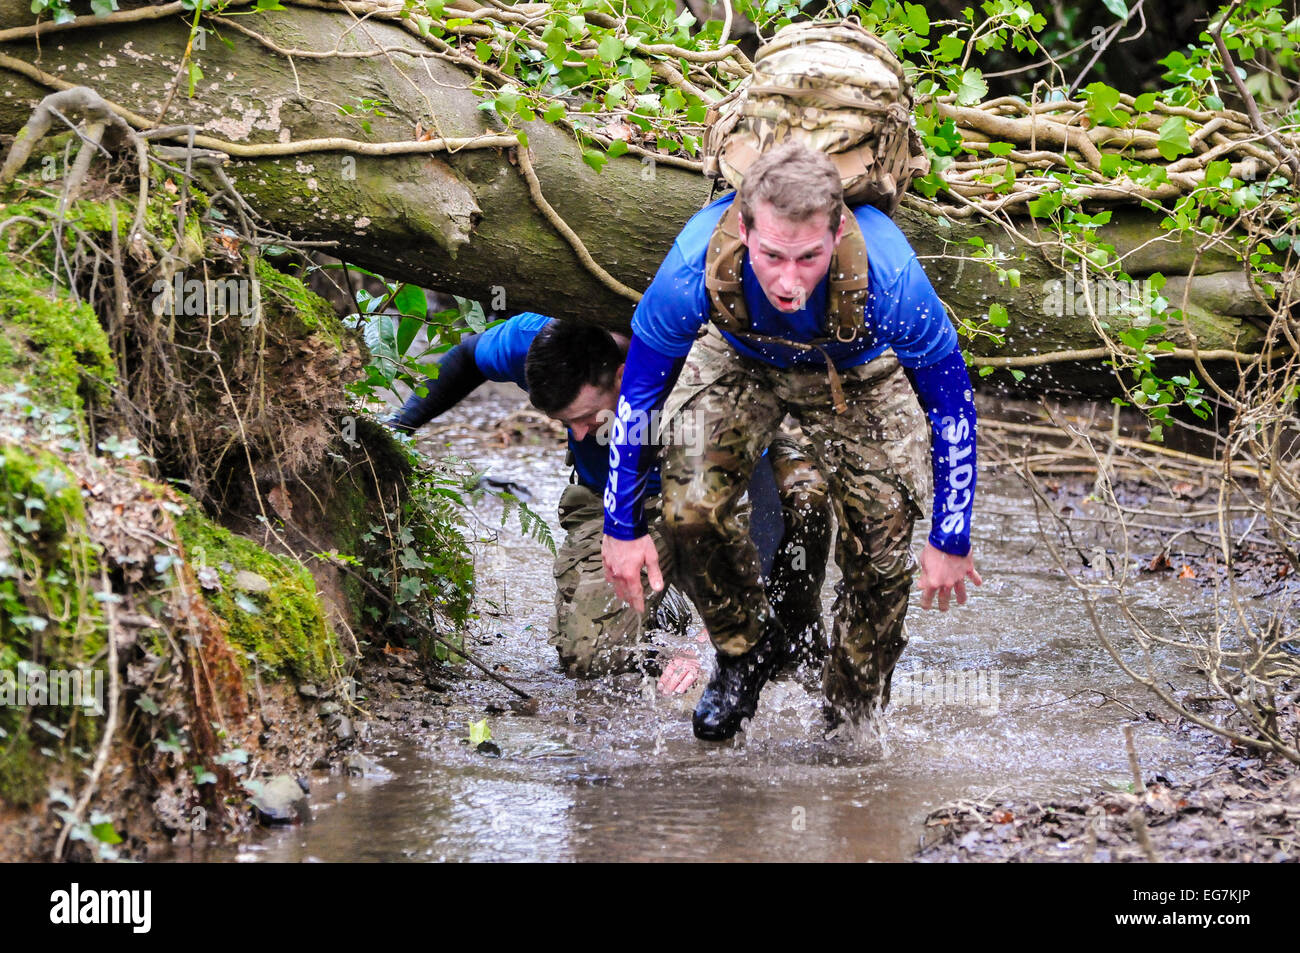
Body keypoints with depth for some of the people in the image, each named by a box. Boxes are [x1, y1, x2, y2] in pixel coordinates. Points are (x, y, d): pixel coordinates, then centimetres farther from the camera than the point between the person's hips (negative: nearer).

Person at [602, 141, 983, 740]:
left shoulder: (889, 279, -42)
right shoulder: (695, 269, -39)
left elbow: (951, 402, -23)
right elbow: (638, 390, -19)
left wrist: (950, 540, -15)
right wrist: (622, 527, -12)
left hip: (857, 372, -1)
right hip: (738, 360, 1)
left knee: (882, 542, -11)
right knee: (688, 507, -19)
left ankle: (853, 715, 16)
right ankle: (744, 646, 12)